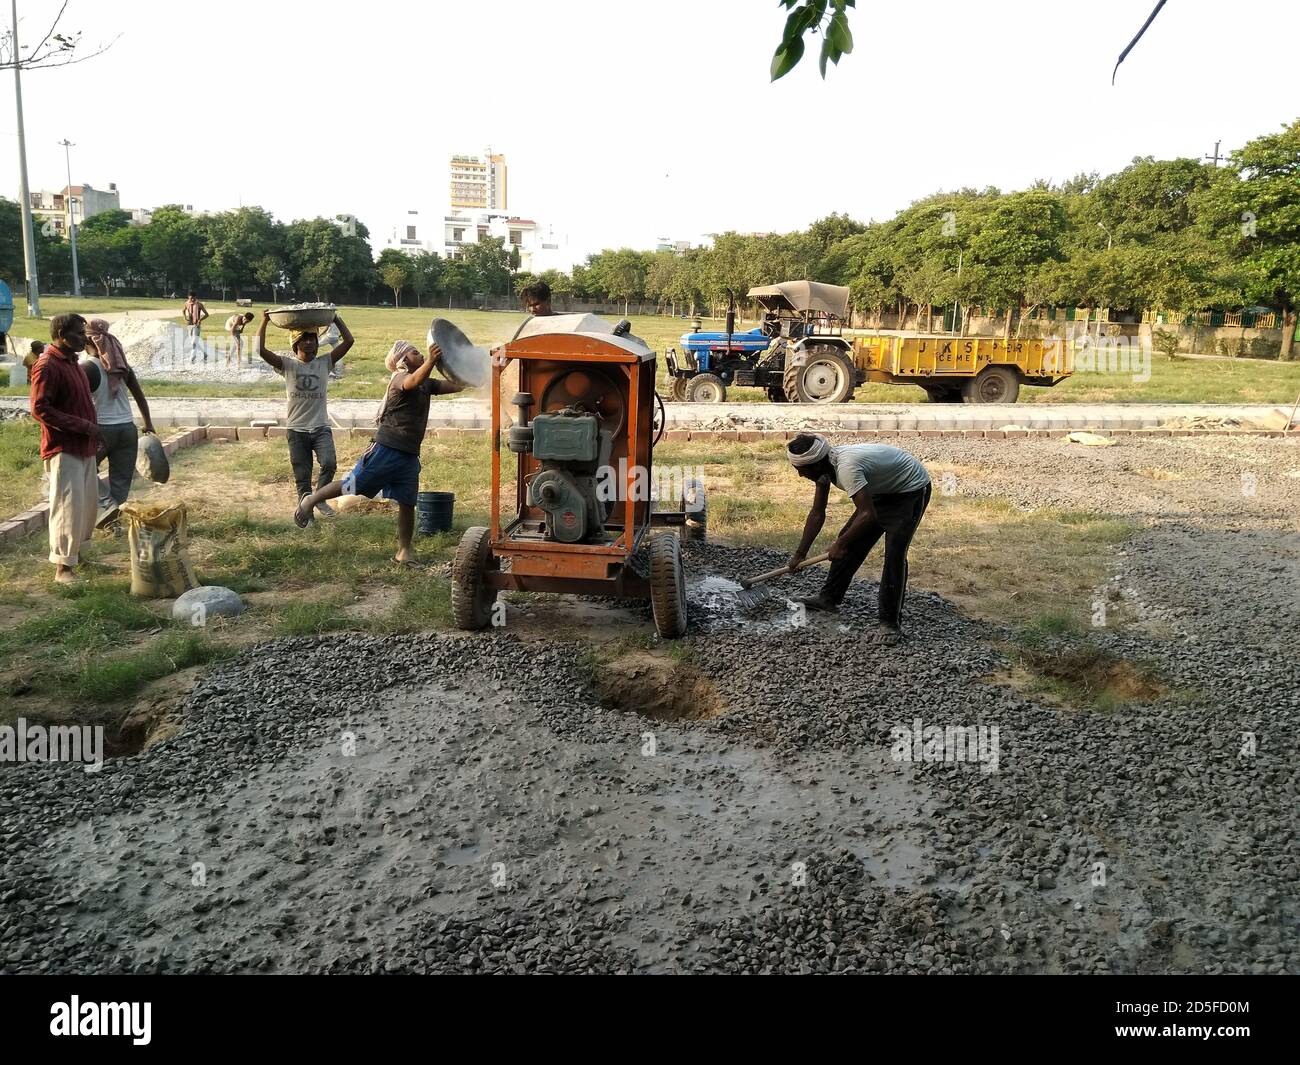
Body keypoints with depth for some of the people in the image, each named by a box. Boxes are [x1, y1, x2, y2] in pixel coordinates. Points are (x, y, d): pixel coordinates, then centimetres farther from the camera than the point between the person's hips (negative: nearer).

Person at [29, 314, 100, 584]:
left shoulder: (71, 362, 14)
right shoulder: (47, 366, -15)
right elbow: (40, 409, -20)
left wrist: (92, 431, 15)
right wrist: (84, 426, -21)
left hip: (84, 447, 9)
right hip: (63, 450, -9)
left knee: (87, 503, 15)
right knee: (68, 507, -8)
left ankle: (76, 552, 28)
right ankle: (63, 567, -3)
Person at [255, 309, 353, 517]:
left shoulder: (325, 363, 5)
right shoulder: (287, 365, 1)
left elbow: (348, 341, -2)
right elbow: (260, 350, -11)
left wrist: (336, 318, -2)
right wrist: (265, 322, -10)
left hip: (321, 428, 0)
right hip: (297, 430, 0)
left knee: (329, 464, -22)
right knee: (302, 477, 5)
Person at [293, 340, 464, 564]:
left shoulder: (427, 384, 14)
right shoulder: (400, 378, -10)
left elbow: (456, 385, 9)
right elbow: (413, 382, -35)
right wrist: (431, 361, -51)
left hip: (409, 455, 7)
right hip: (386, 448, -7)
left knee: (407, 503, 4)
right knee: (352, 486, 3)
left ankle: (404, 550, 12)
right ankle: (311, 501, 25)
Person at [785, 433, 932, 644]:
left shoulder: (846, 468, -37)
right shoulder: (823, 468, -8)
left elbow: (868, 515, -39)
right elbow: (817, 515, 1)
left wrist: (840, 544, -26)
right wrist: (800, 554, 2)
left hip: (912, 489, -9)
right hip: (885, 490, 9)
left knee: (894, 554, -17)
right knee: (851, 541, 9)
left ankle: (890, 621, -7)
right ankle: (829, 598, 24)